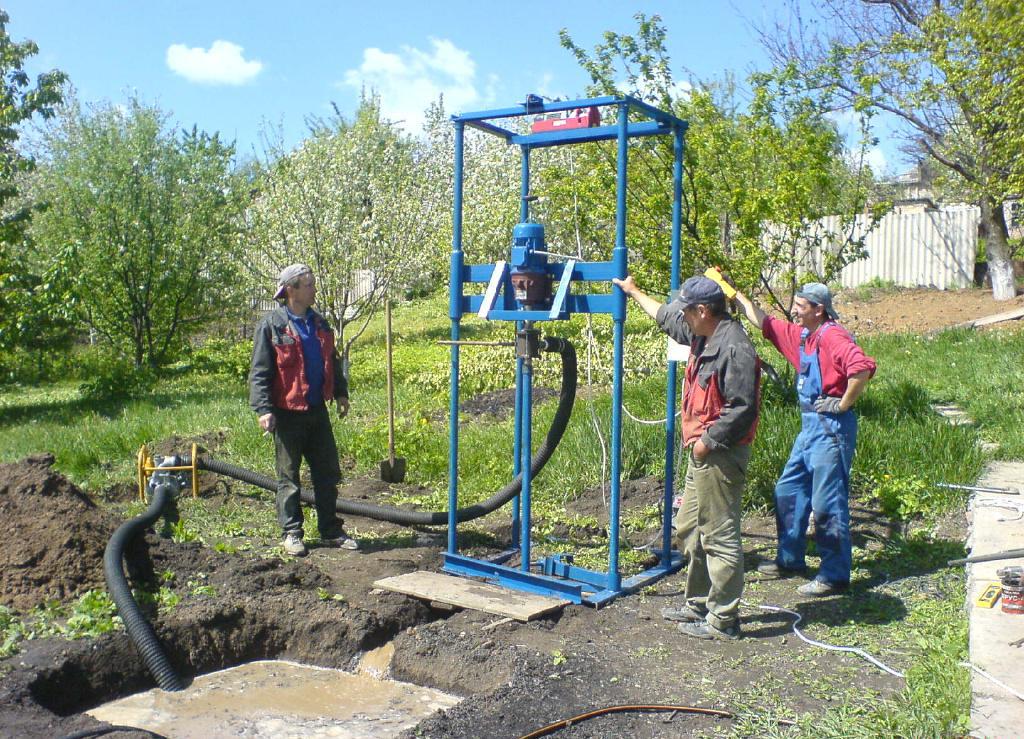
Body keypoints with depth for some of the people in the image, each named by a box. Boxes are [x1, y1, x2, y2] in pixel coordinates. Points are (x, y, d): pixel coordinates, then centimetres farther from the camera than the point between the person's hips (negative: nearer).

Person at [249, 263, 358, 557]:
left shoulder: (318, 323, 11)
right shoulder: (272, 325, -8)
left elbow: (332, 362, 23)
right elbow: (259, 372, -10)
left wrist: (340, 393, 18)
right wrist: (263, 409, -17)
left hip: (317, 409, 6)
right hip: (287, 412, -6)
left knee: (328, 474, 10)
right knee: (289, 477, 5)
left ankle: (331, 531, 20)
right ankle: (292, 533, 16)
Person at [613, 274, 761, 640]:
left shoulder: (734, 347, -19)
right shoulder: (703, 337, 11)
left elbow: (743, 408, -24)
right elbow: (666, 317, 30)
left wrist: (709, 441, -19)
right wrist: (634, 292, 38)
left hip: (720, 455, -11)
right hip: (702, 452, 11)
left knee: (719, 536, -4)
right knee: (689, 529, 18)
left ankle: (723, 619, 6)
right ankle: (699, 604, 31)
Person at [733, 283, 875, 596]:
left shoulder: (832, 336, -17)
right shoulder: (800, 335, 11)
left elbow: (863, 367, -32)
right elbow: (763, 321, 23)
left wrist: (844, 404, -22)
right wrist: (737, 295, 22)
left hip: (830, 428, -10)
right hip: (809, 426, 10)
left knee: (827, 503, -4)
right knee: (788, 491, 17)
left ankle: (835, 575, 7)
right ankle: (790, 560, 30)